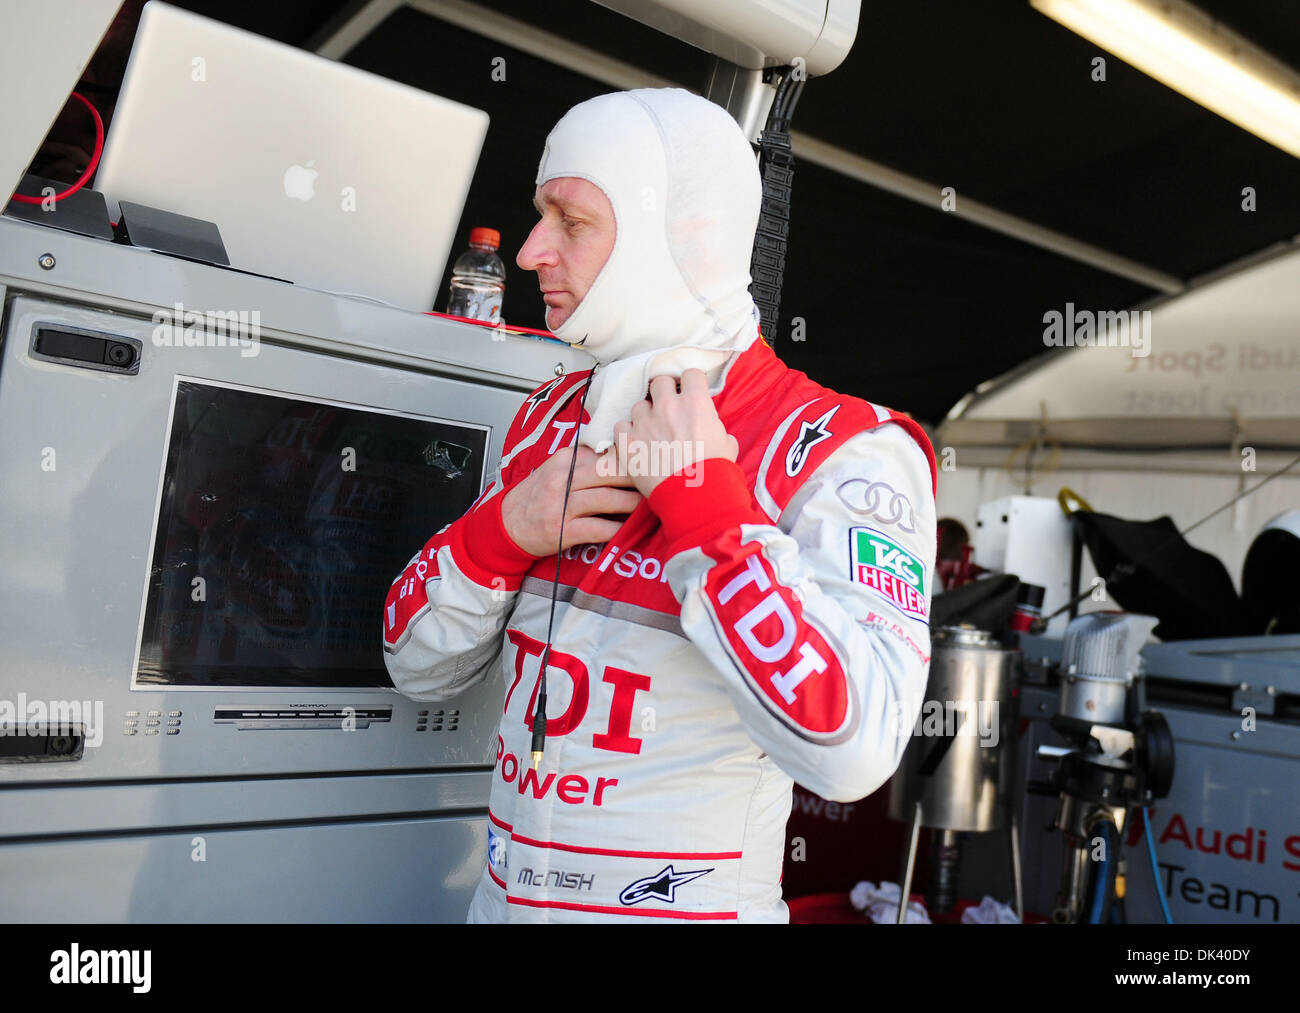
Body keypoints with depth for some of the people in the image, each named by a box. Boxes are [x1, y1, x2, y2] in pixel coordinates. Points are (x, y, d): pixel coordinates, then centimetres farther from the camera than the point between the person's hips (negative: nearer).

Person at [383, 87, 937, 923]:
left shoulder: (848, 452, -16)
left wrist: (702, 499, -26)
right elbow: (421, 668, 5)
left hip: (683, 903, -5)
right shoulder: (551, 417, 2)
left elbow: (851, 751, -29)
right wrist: (502, 531, -14)